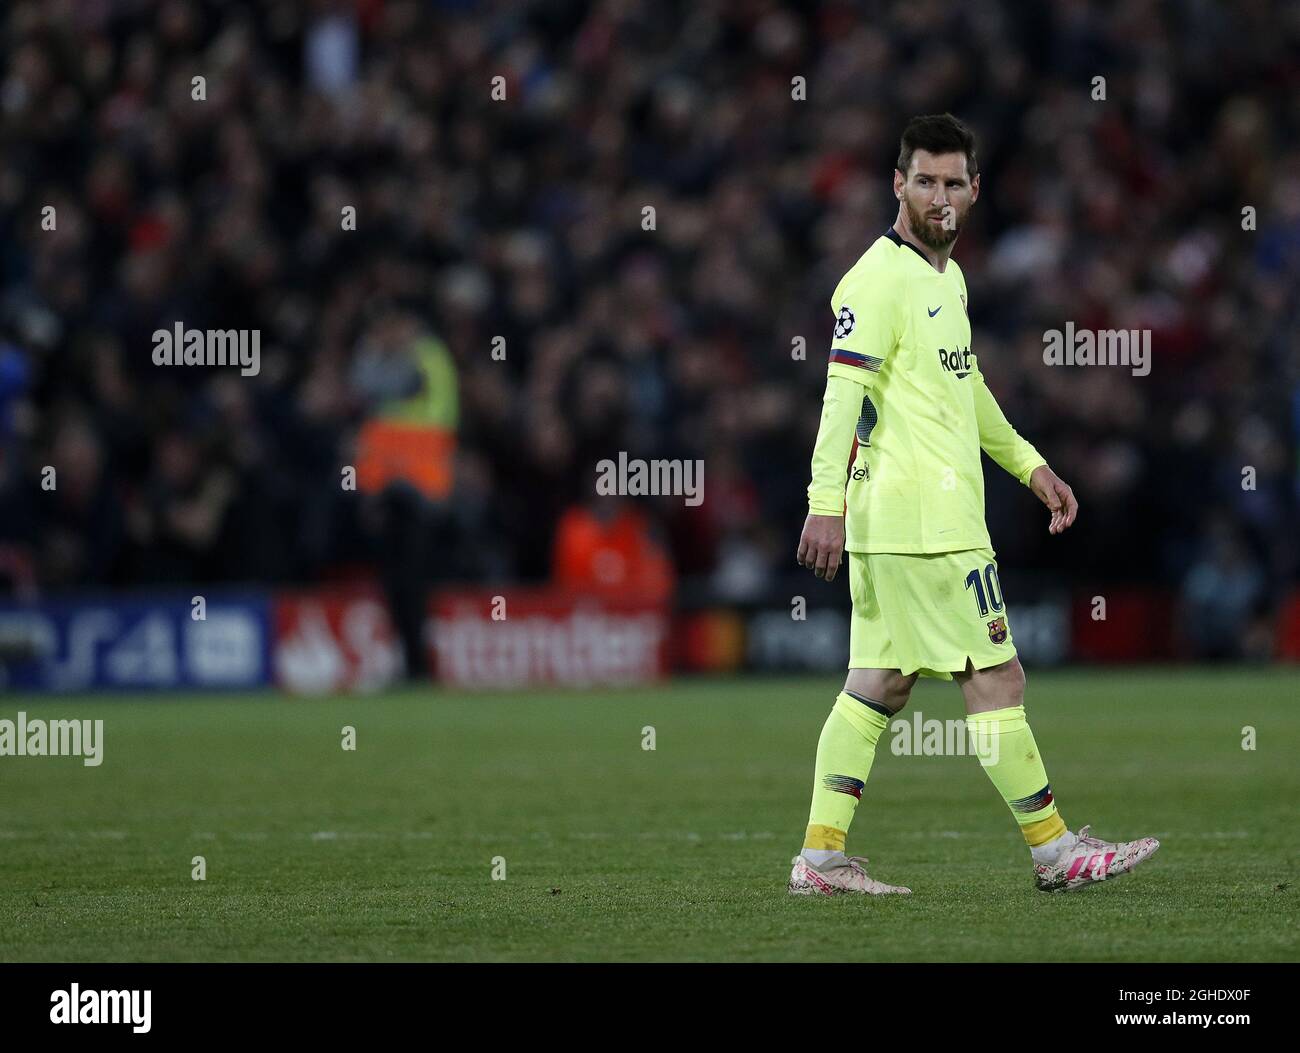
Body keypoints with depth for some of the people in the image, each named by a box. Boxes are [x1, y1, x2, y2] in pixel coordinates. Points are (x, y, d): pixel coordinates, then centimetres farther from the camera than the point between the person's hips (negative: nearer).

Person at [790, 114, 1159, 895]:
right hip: (926, 523, -10)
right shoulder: (878, 280, -12)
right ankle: (1055, 851, 1)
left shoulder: (946, 275, 18)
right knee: (996, 677, -5)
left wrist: (1030, 465, 29)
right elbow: (845, 392, -19)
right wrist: (827, 504, -25)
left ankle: (822, 857, 8)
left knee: (881, 684, 8)